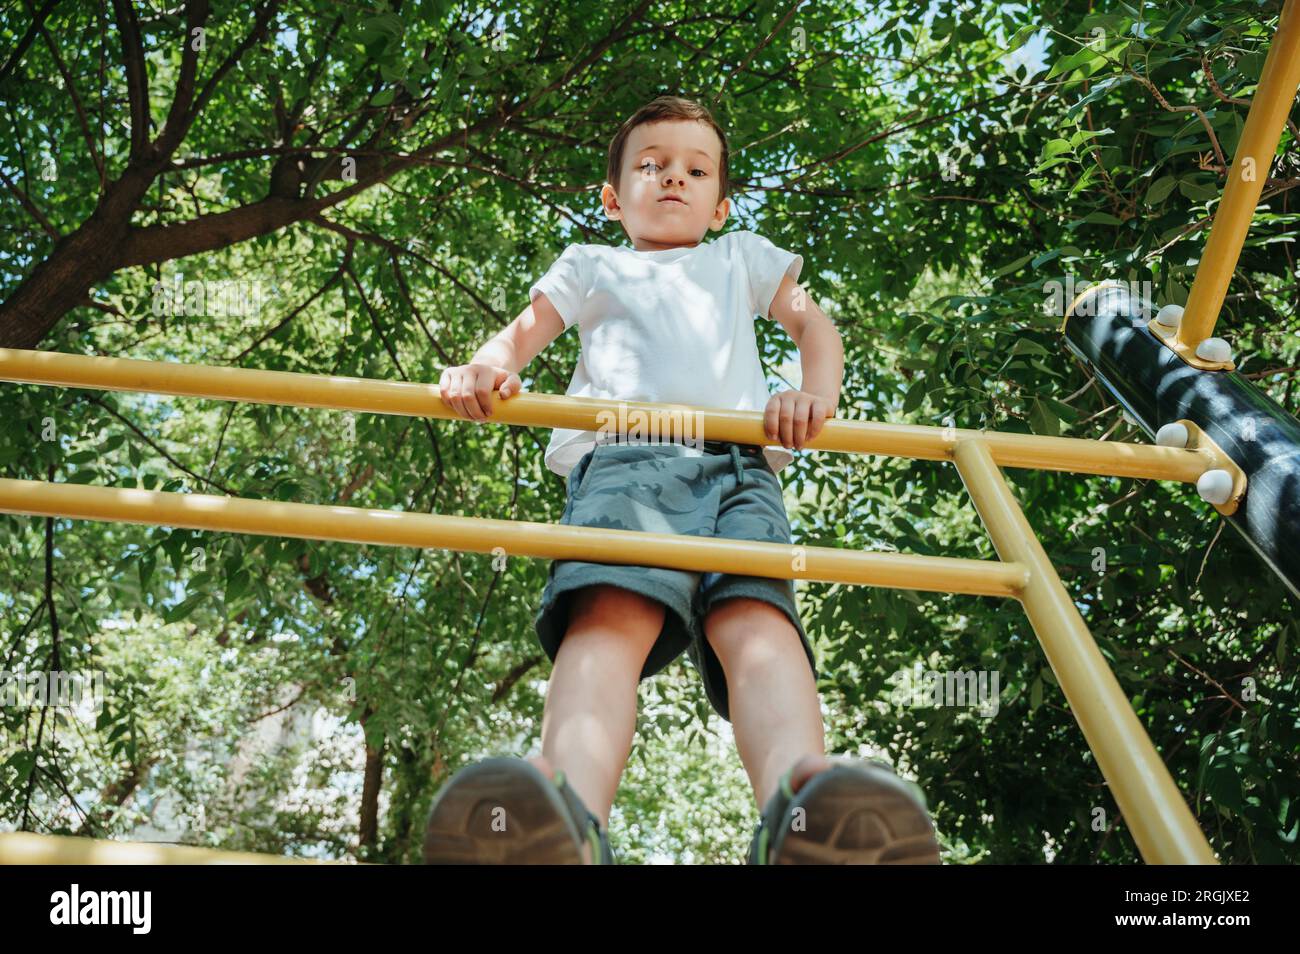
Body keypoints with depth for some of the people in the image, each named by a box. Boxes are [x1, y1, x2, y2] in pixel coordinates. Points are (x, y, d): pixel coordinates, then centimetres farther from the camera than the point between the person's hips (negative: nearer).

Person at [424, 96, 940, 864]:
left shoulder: (743, 256, 41)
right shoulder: (590, 266, 38)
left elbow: (813, 322, 31)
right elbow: (524, 333, 26)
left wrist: (817, 394, 7)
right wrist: (485, 369, 0)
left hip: (736, 464, 2)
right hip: (620, 459, -1)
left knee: (756, 615, -31)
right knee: (612, 614, -34)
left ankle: (801, 804, -57)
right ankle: (570, 820, -58)